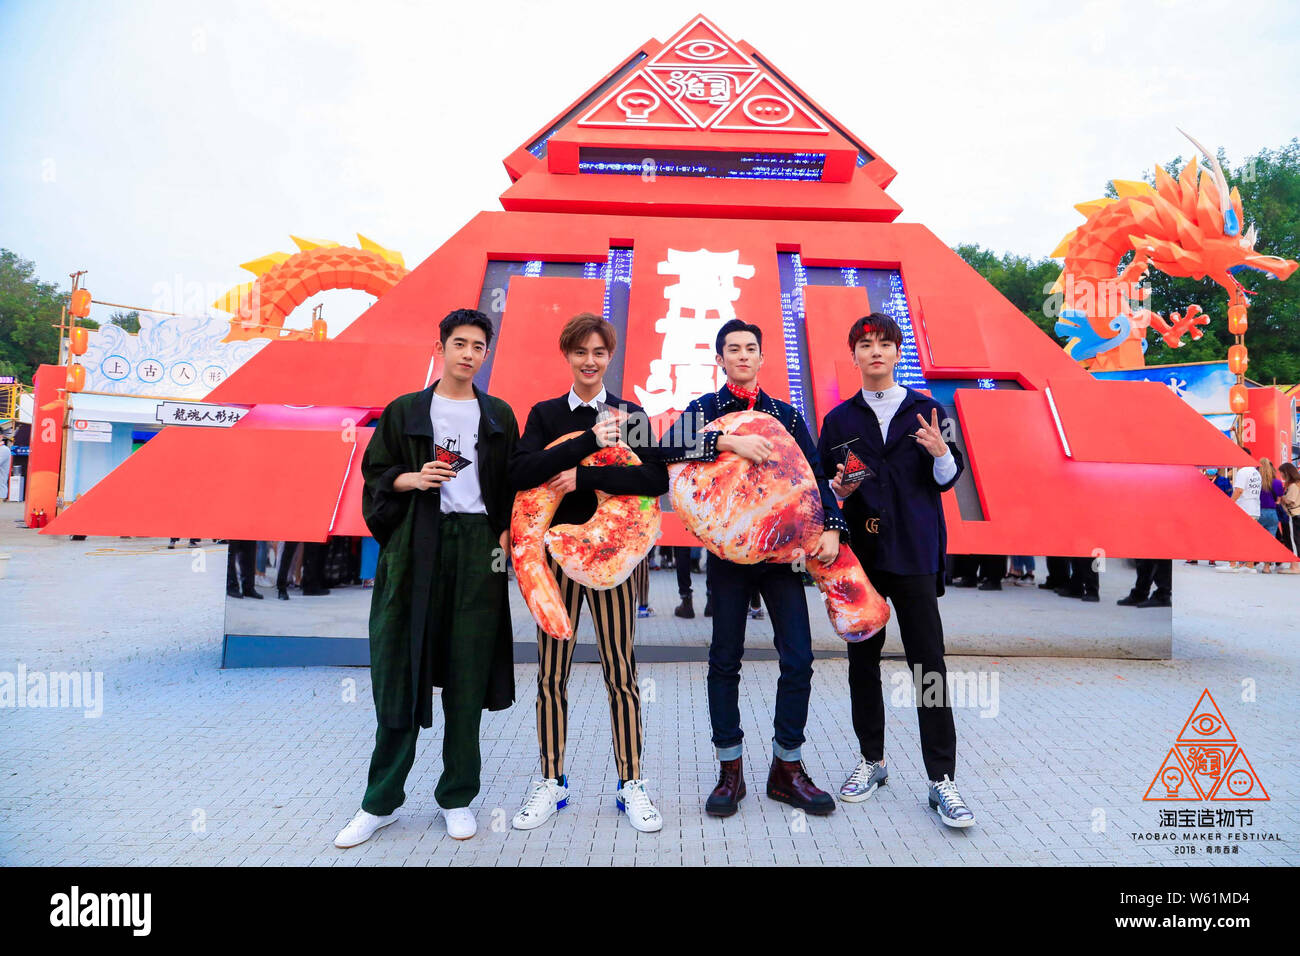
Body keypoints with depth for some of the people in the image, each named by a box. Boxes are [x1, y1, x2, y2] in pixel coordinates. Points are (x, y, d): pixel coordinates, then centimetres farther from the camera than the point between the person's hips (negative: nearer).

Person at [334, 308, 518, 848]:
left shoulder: (499, 416, 12)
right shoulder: (405, 411, 10)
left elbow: (514, 484, 11)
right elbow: (375, 472, 10)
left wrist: (505, 534, -3)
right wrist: (411, 479, -9)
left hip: (478, 544, 1)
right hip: (415, 545, 0)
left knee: (468, 674, 4)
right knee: (400, 668, 2)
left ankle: (457, 797, 18)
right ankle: (381, 802, 17)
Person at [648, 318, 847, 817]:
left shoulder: (786, 414, 12)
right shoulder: (704, 409, 5)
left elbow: (815, 474, 7)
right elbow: (668, 447, -15)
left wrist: (830, 527, -8)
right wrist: (729, 441, -26)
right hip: (728, 549, -2)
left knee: (798, 659, -1)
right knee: (725, 660, 5)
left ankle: (787, 767, 16)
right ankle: (730, 771, 18)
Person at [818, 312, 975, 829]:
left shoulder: (927, 411, 7)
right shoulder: (839, 419, 10)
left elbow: (946, 480, 6)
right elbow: (821, 485, 11)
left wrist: (941, 453, -15)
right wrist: (837, 488, -12)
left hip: (914, 554, -2)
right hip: (858, 553, 2)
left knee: (928, 663, -3)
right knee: (862, 659, 10)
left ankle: (942, 778, 6)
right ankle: (871, 759, 25)